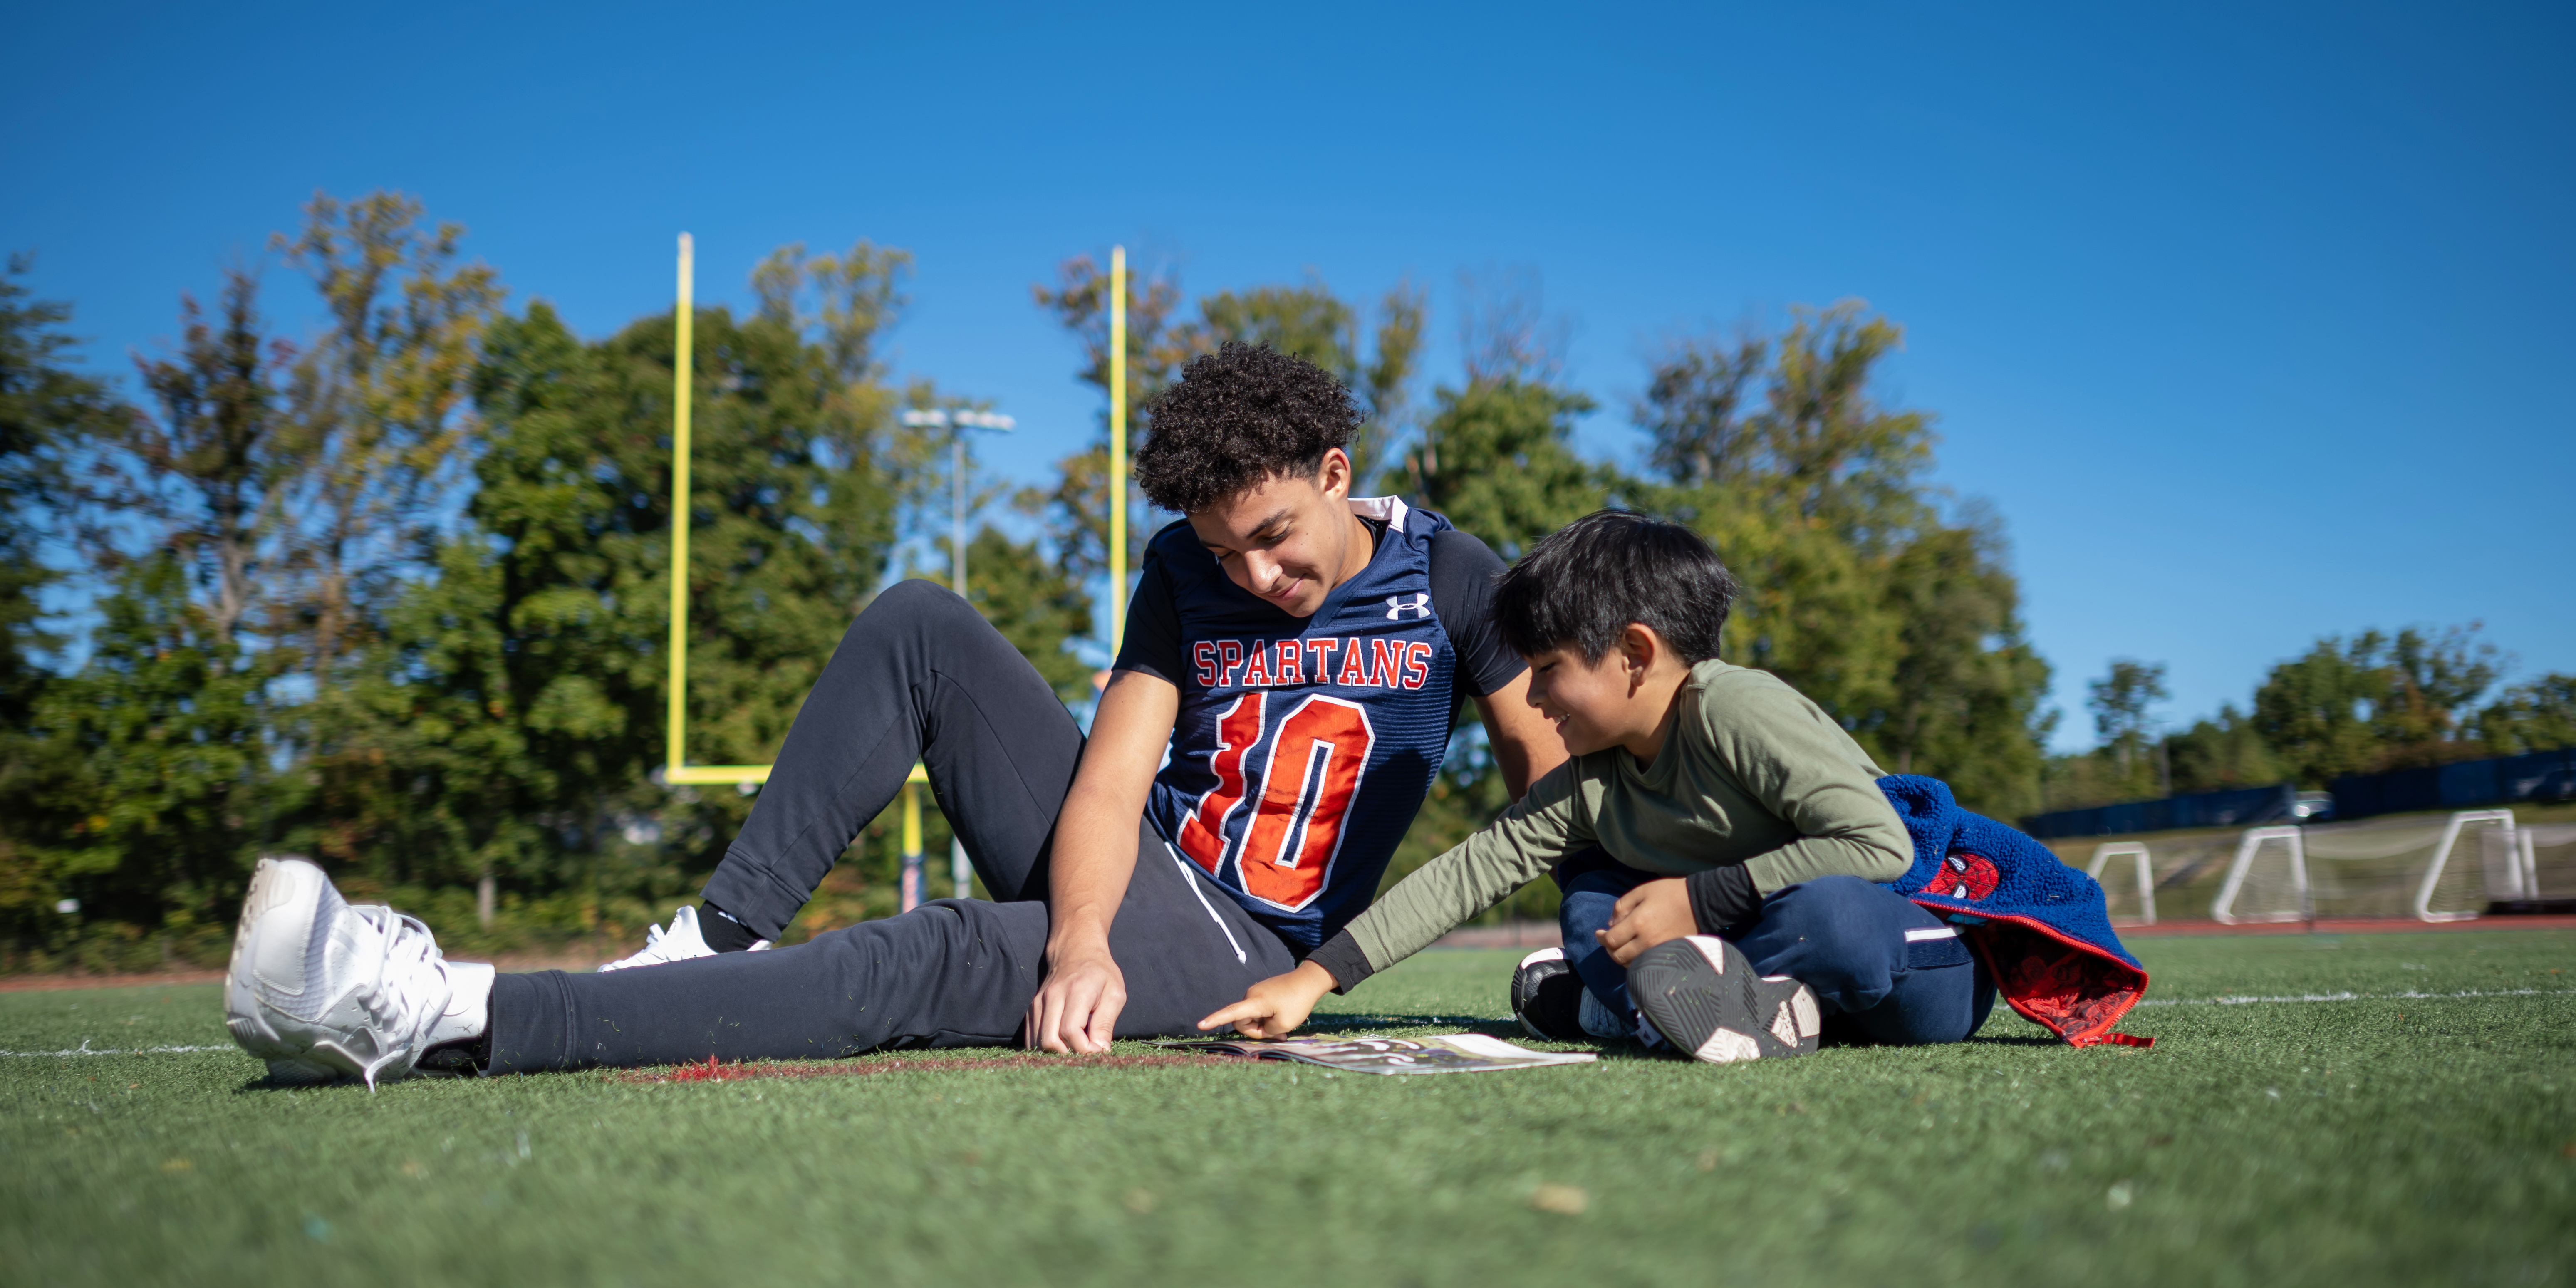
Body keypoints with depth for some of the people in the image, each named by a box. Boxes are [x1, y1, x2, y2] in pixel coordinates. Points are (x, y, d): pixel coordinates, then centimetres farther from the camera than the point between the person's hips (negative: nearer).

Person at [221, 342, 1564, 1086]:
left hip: (1240, 948, -4)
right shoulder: (1187, 571, 1)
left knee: (932, 959, -35)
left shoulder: (1451, 578, -4)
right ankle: (720, 937, -19)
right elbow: (1112, 773, -11)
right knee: (918, 624, -14)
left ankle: (443, 1020, -42)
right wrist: (1082, 941, -29)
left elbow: (1551, 763, 0)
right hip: (1128, 870, 4)